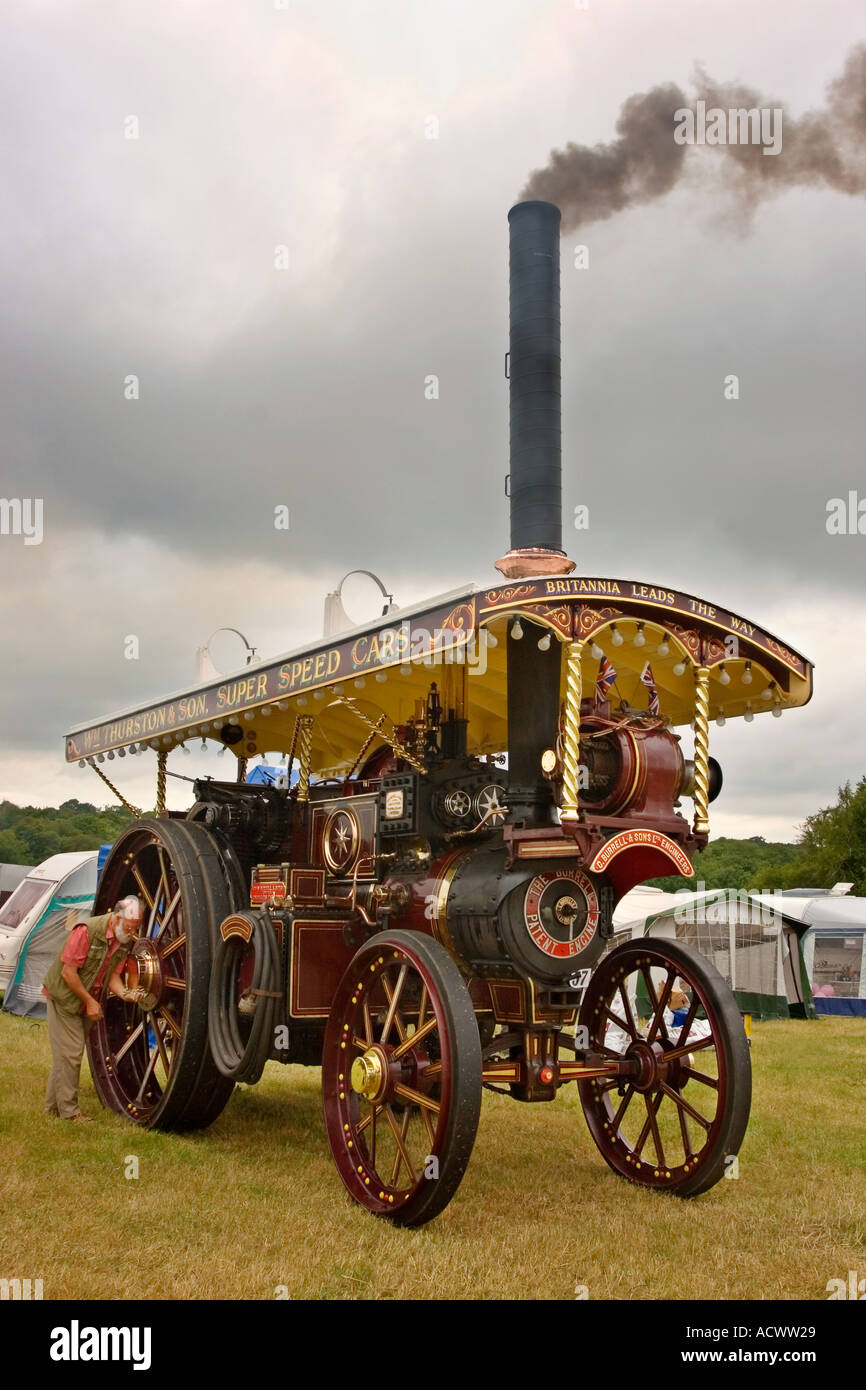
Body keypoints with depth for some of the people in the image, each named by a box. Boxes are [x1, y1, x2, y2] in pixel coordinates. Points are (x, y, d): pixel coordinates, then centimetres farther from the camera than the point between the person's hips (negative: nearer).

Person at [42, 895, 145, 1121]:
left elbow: (113, 975, 0)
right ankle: (68, 1110, 1)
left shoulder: (125, 942, -4)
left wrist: (125, 993, -21)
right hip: (63, 996, -7)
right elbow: (68, 972, -24)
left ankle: (53, 1106, 23)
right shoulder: (87, 931, -26)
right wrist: (90, 1001, -20)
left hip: (86, 1002, 7)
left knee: (70, 1052, 12)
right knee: (69, 1052, -8)